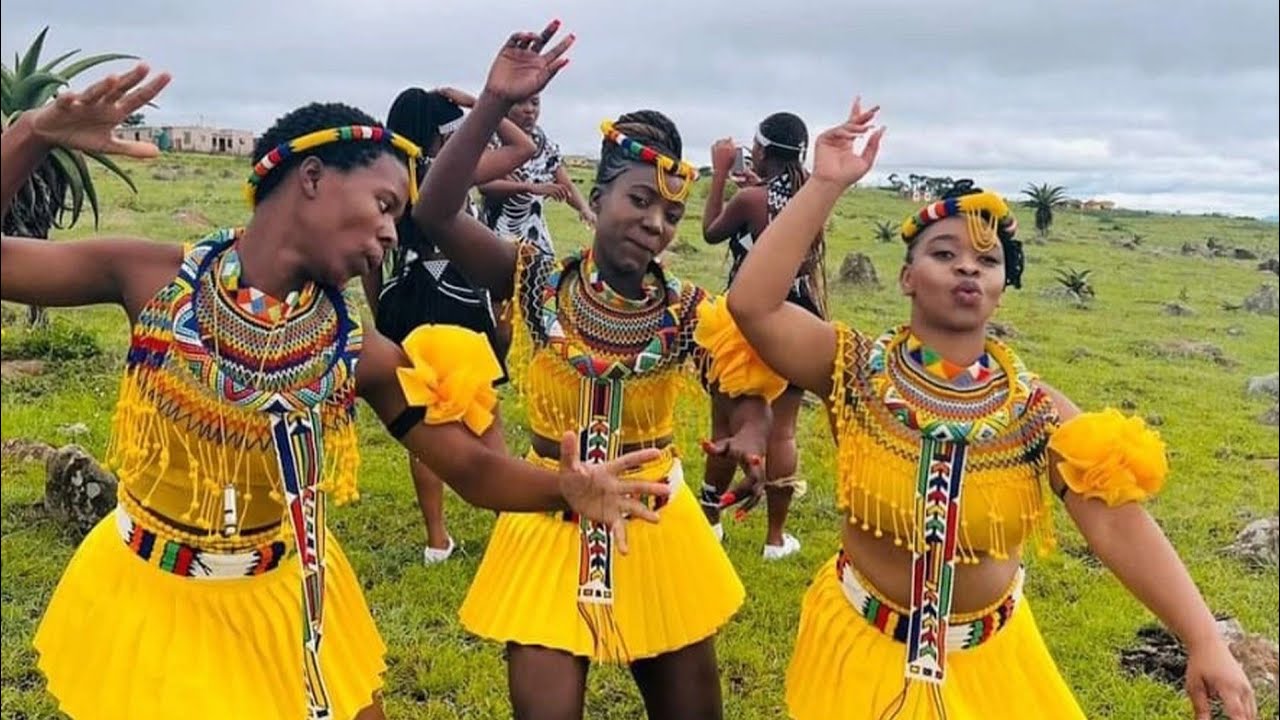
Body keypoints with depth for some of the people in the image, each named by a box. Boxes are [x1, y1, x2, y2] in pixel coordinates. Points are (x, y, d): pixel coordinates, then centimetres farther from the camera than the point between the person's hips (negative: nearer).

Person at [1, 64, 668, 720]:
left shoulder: (358, 351, -15)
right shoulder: (156, 279, -17)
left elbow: (474, 470, -11)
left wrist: (568, 488, -30)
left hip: (282, 602, 1)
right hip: (143, 593, -1)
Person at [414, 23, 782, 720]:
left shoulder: (690, 314, -7)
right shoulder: (537, 284, -11)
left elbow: (750, 392, 1)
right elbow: (435, 213, -21)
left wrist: (748, 440, -22)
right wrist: (495, 104, -28)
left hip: (656, 528, 2)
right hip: (550, 524, -2)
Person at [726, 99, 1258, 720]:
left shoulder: (1035, 408, -12)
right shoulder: (858, 368, -15)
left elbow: (1116, 523, -19)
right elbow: (751, 304, -28)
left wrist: (1205, 642, -29)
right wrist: (825, 184, -29)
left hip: (990, 655, 2)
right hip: (864, 642, -2)